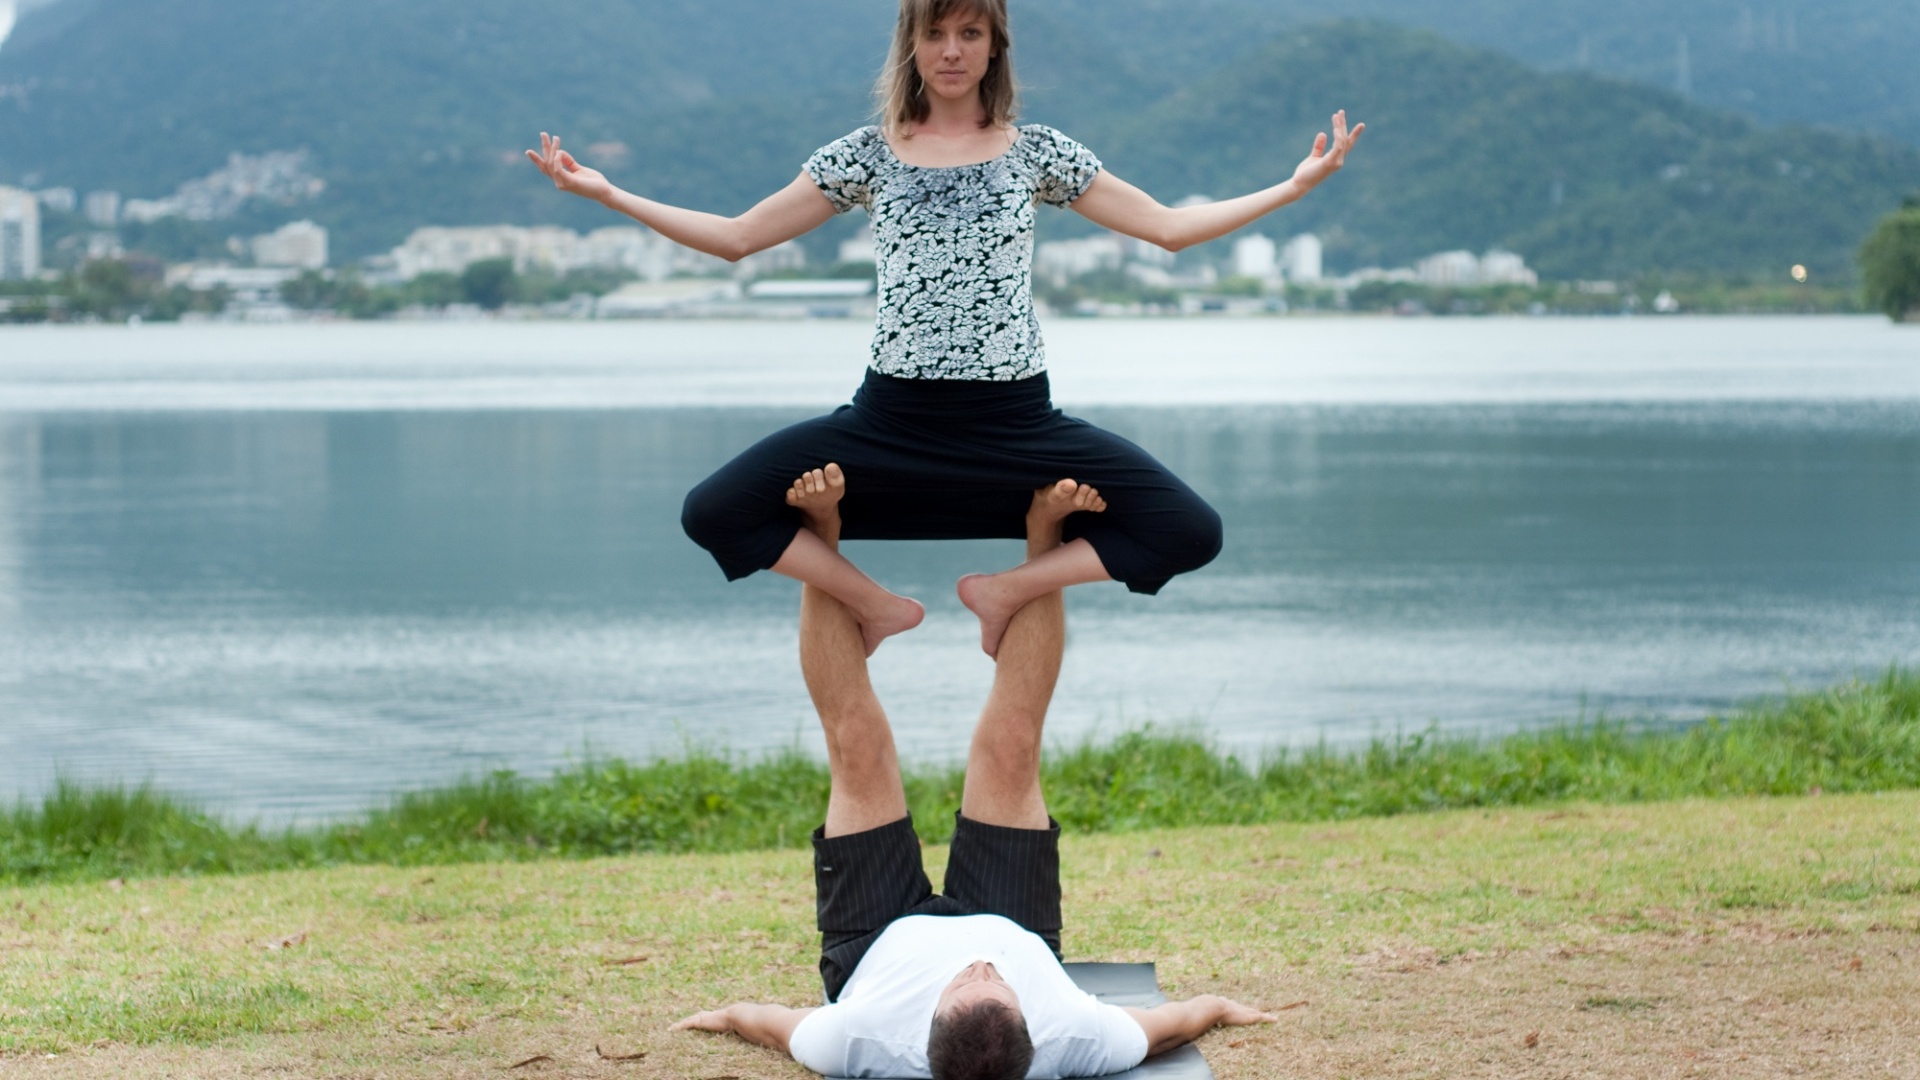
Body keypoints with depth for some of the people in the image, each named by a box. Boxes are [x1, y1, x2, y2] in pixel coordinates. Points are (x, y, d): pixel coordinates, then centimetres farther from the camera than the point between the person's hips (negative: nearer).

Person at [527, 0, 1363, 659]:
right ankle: (874, 603, 3)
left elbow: (1170, 228, 11)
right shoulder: (865, 158, 7)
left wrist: (1296, 185, 6)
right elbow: (737, 237, 12)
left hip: (1017, 425, 0)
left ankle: (1011, 587, 1)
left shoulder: (1039, 154, 8)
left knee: (1189, 531, -18)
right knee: (713, 513, -18)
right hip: (892, 422, 0)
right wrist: (607, 194, 7)